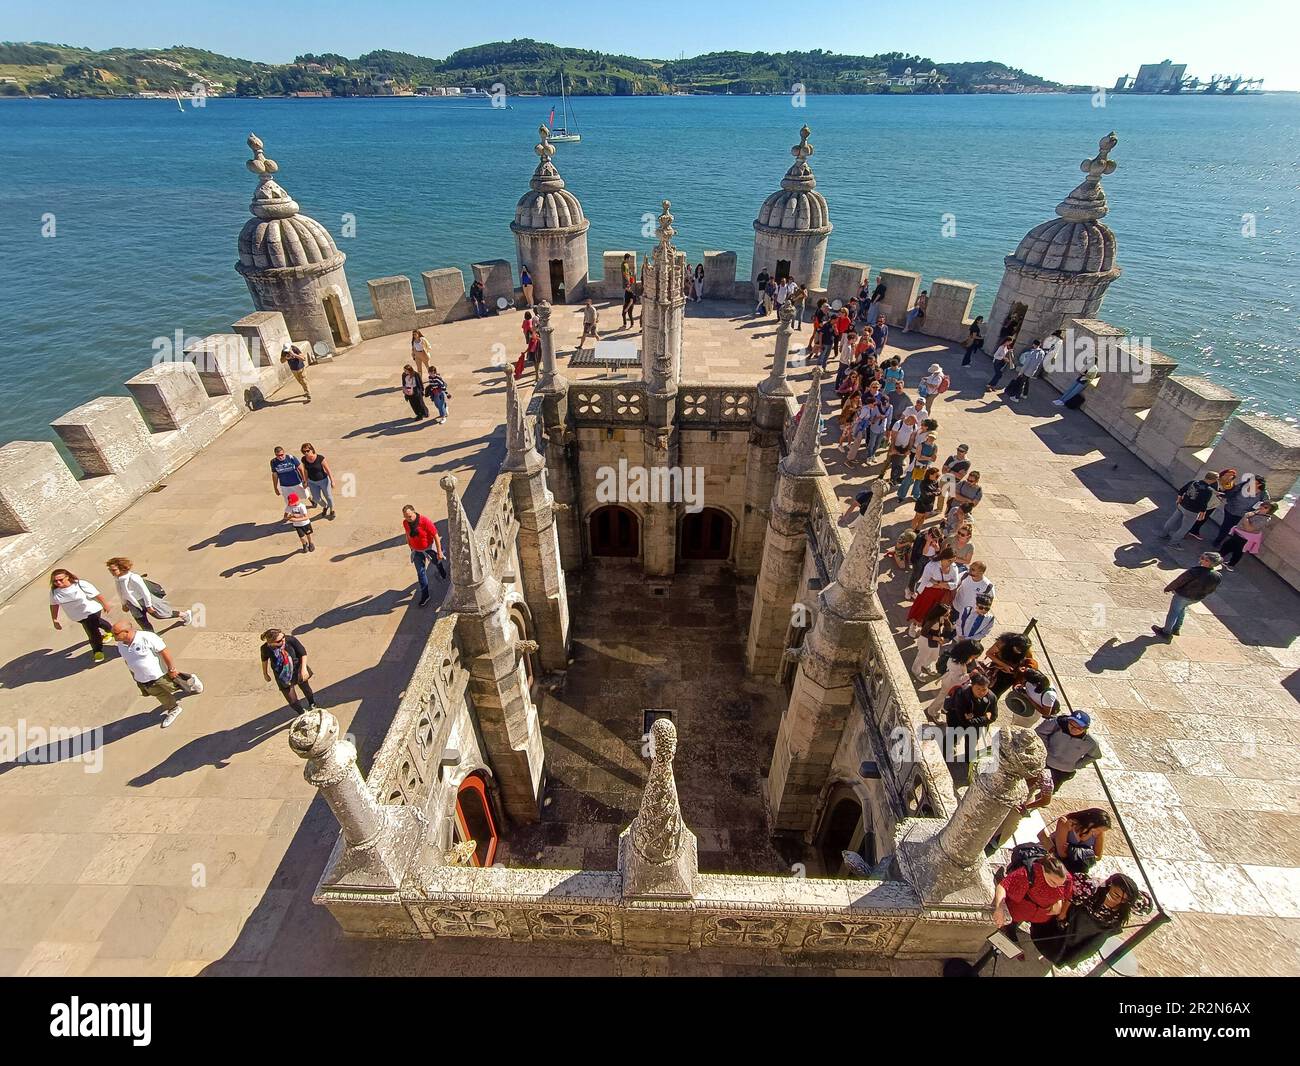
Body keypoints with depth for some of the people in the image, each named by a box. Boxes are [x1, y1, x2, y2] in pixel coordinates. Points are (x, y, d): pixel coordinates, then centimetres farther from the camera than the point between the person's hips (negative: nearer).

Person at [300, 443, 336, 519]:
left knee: (328, 496, 13)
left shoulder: (320, 458, -25)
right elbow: (305, 470, 3)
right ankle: (325, 507, 46)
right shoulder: (304, 459, -12)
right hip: (312, 482, 4)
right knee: (316, 498, 14)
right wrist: (306, 481, 9)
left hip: (323, 480, -4)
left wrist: (332, 481, -14)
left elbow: (328, 469, -17)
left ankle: (332, 510, 39)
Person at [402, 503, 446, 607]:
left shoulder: (425, 521, -30)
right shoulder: (405, 523, -13)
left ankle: (442, 572, 62)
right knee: (420, 572, 3)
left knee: (437, 562, 25)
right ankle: (424, 595, 11)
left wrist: (439, 552, -19)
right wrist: (411, 548, 15)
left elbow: (436, 536, -23)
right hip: (417, 551, 3)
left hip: (429, 548, -3)